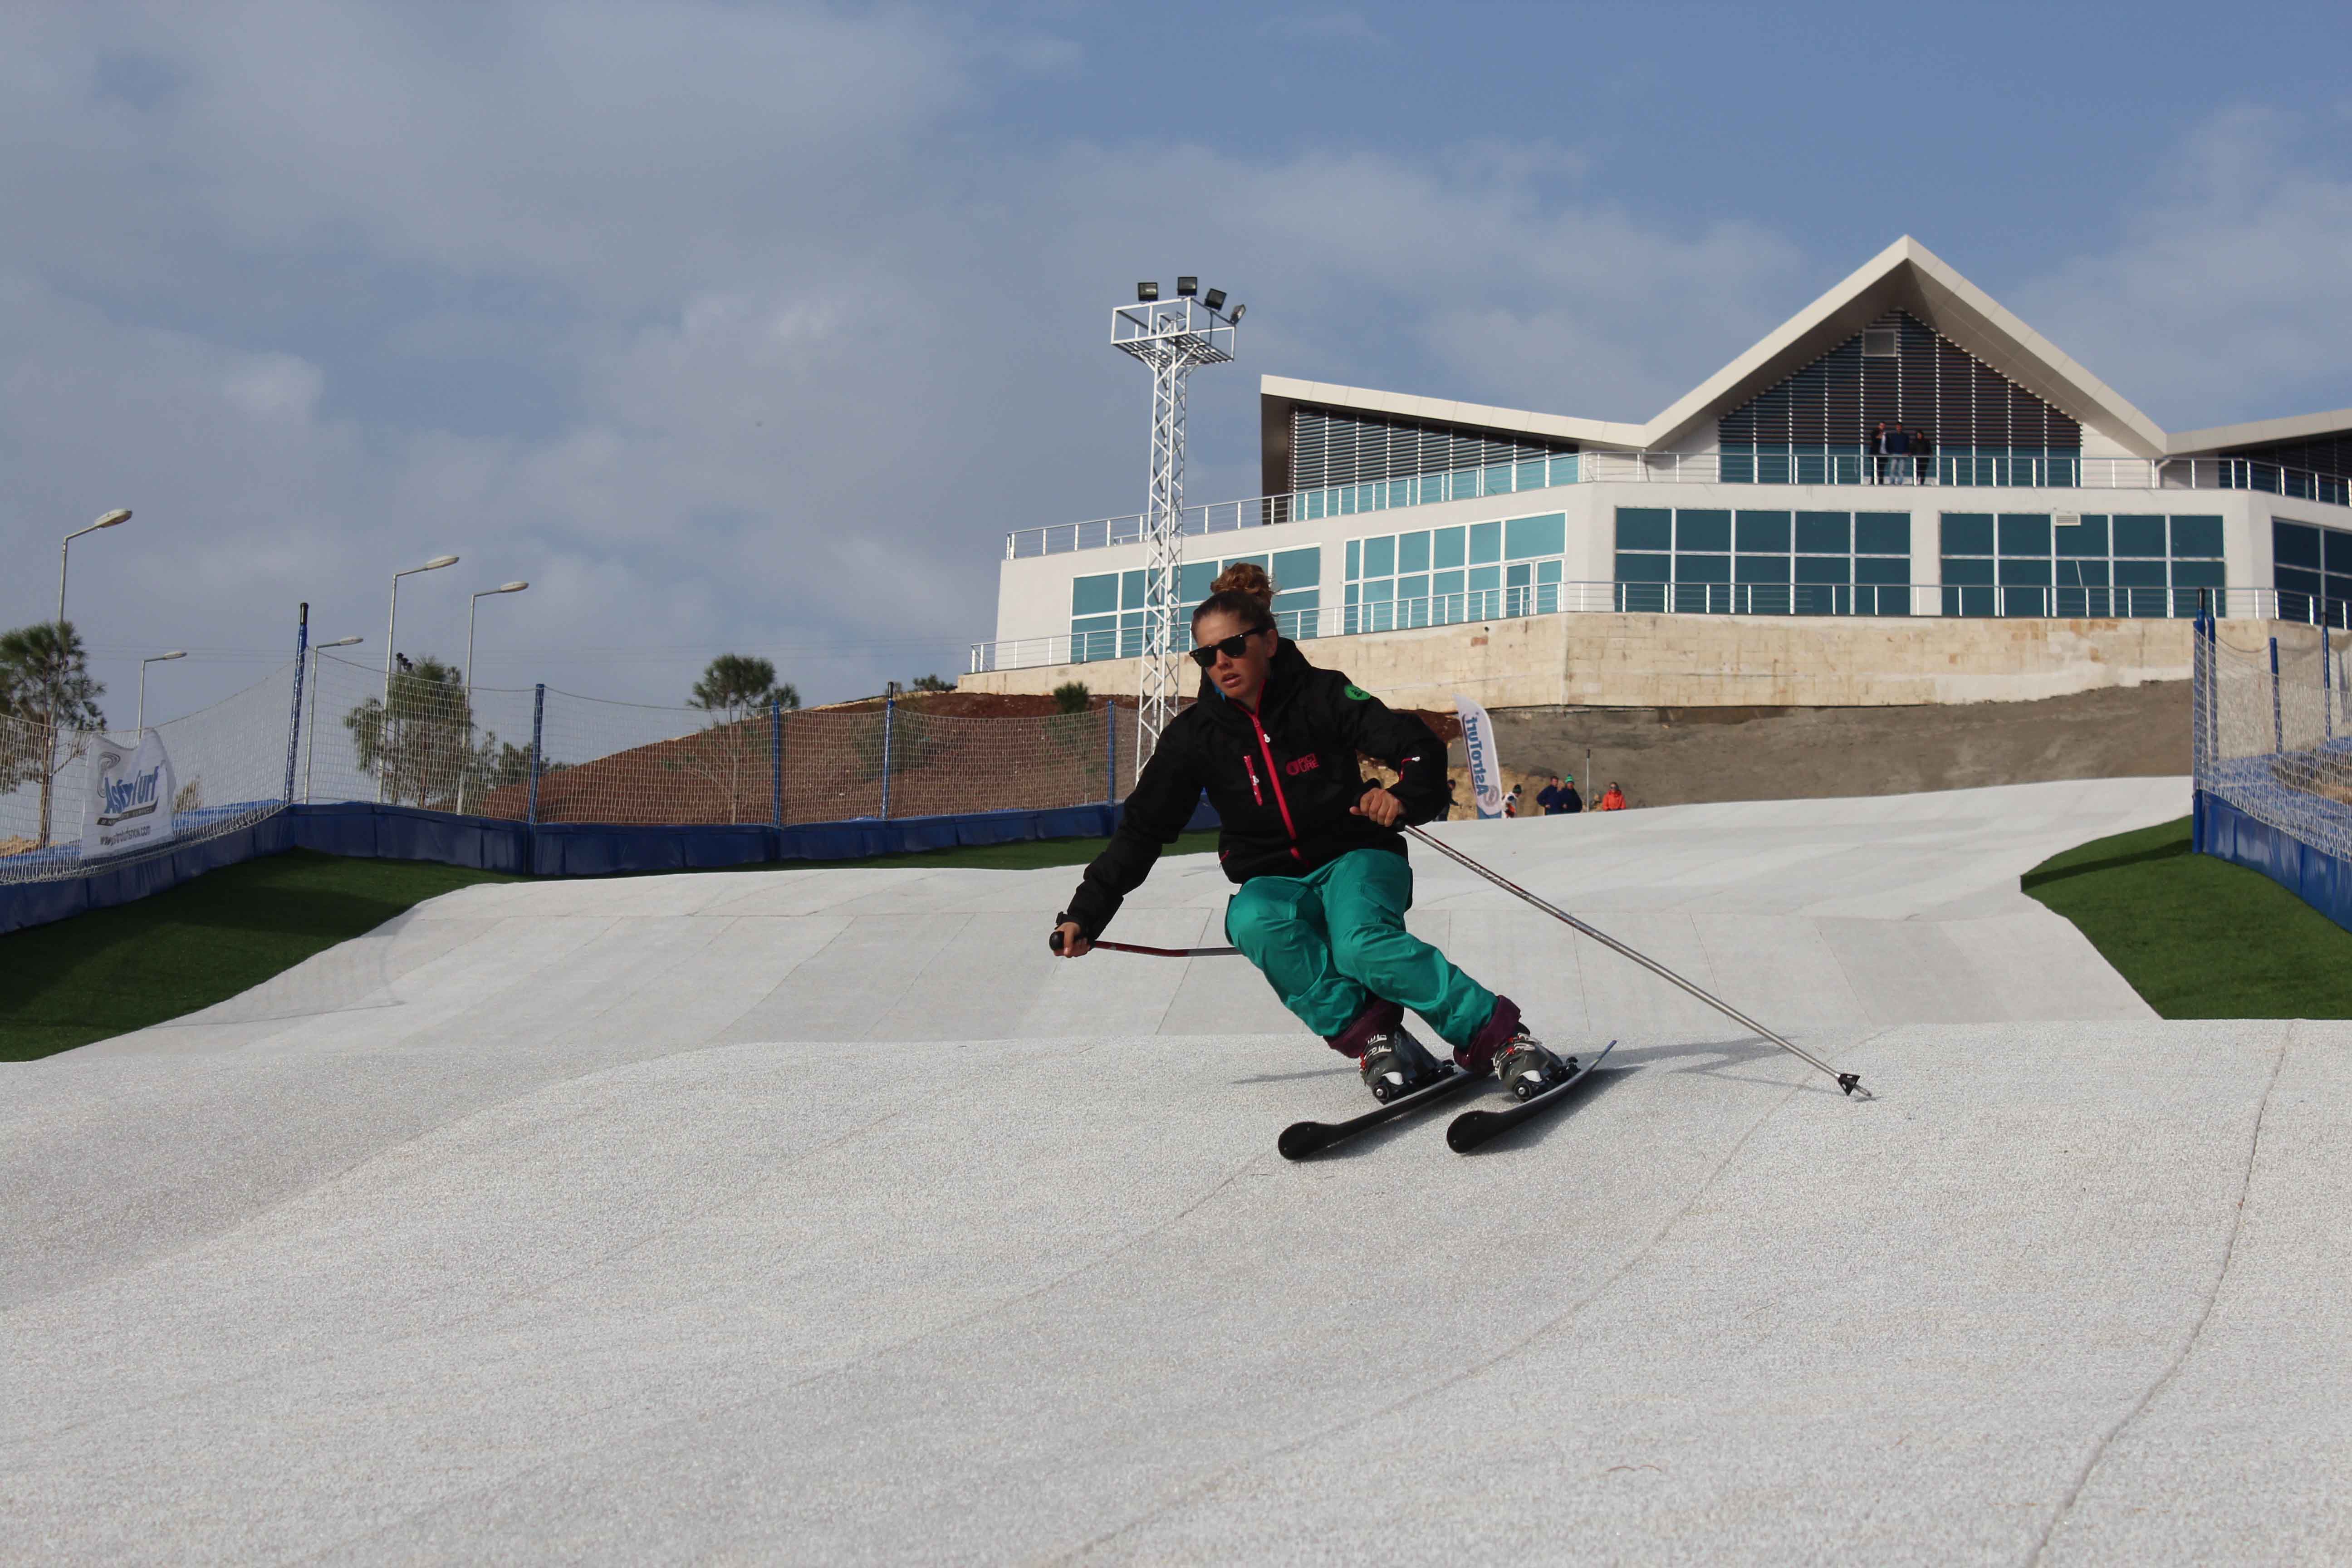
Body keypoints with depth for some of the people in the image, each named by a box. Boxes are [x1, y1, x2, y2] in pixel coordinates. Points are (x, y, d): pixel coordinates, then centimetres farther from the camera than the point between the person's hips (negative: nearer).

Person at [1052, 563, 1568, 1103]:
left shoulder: (1321, 695, -9)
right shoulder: (1196, 734, -1)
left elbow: (1421, 749, -11)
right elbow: (1141, 832, 2)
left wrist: (1405, 797, -34)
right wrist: (1085, 915, -6)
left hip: (1355, 860, -3)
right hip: (1274, 881, 3)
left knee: (1362, 946, -36)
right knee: (1254, 923, -35)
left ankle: (1498, 1037, -25)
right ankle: (1369, 1038, -26)